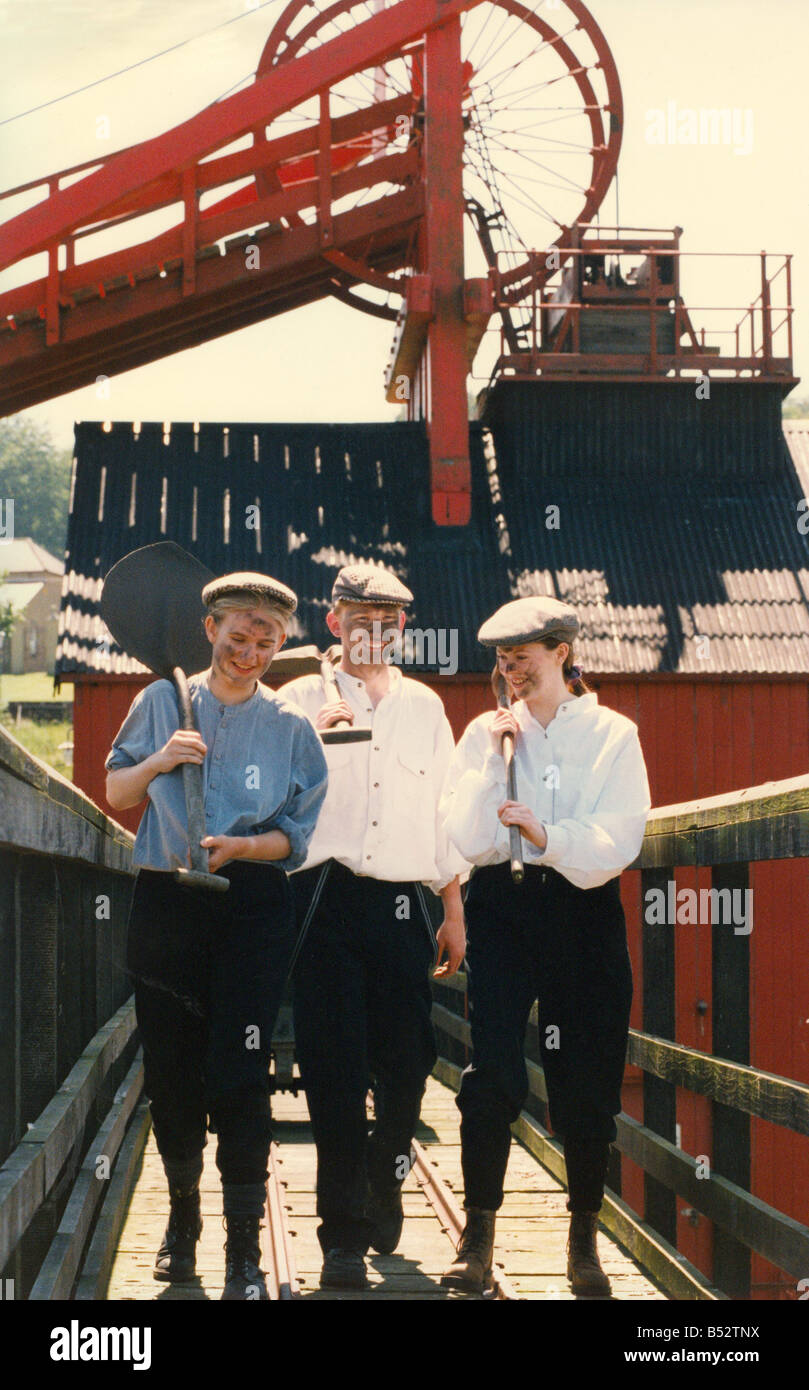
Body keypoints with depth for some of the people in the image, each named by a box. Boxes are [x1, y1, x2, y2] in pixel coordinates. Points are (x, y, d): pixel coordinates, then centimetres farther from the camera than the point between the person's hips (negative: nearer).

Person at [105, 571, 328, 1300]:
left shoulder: (290, 726, 5)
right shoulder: (163, 702, 9)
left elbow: (296, 836, 2)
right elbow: (113, 794, 11)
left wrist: (241, 846, -17)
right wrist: (160, 760, -7)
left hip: (252, 907, -2)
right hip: (165, 906, 2)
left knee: (240, 1076, -9)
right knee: (170, 1072, 7)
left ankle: (245, 1253, -3)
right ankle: (183, 1218, 29)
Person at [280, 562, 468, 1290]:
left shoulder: (425, 706, 19)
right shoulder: (303, 699, 10)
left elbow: (446, 812, 19)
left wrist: (455, 912, 16)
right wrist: (310, 735, -17)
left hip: (402, 902, 3)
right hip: (327, 896, -2)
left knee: (409, 1057, 0)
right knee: (334, 1065, -6)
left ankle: (384, 1182, 27)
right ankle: (344, 1232, -1)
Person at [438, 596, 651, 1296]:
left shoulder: (613, 735, 4)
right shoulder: (488, 732, 7)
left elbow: (618, 843, -5)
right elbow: (466, 837, -2)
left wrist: (548, 836, -19)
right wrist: (493, 759, -10)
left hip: (584, 910, 0)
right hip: (503, 905, 0)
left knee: (586, 1081, 2)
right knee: (493, 1073, -11)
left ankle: (584, 1242, 17)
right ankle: (478, 1239, -2)